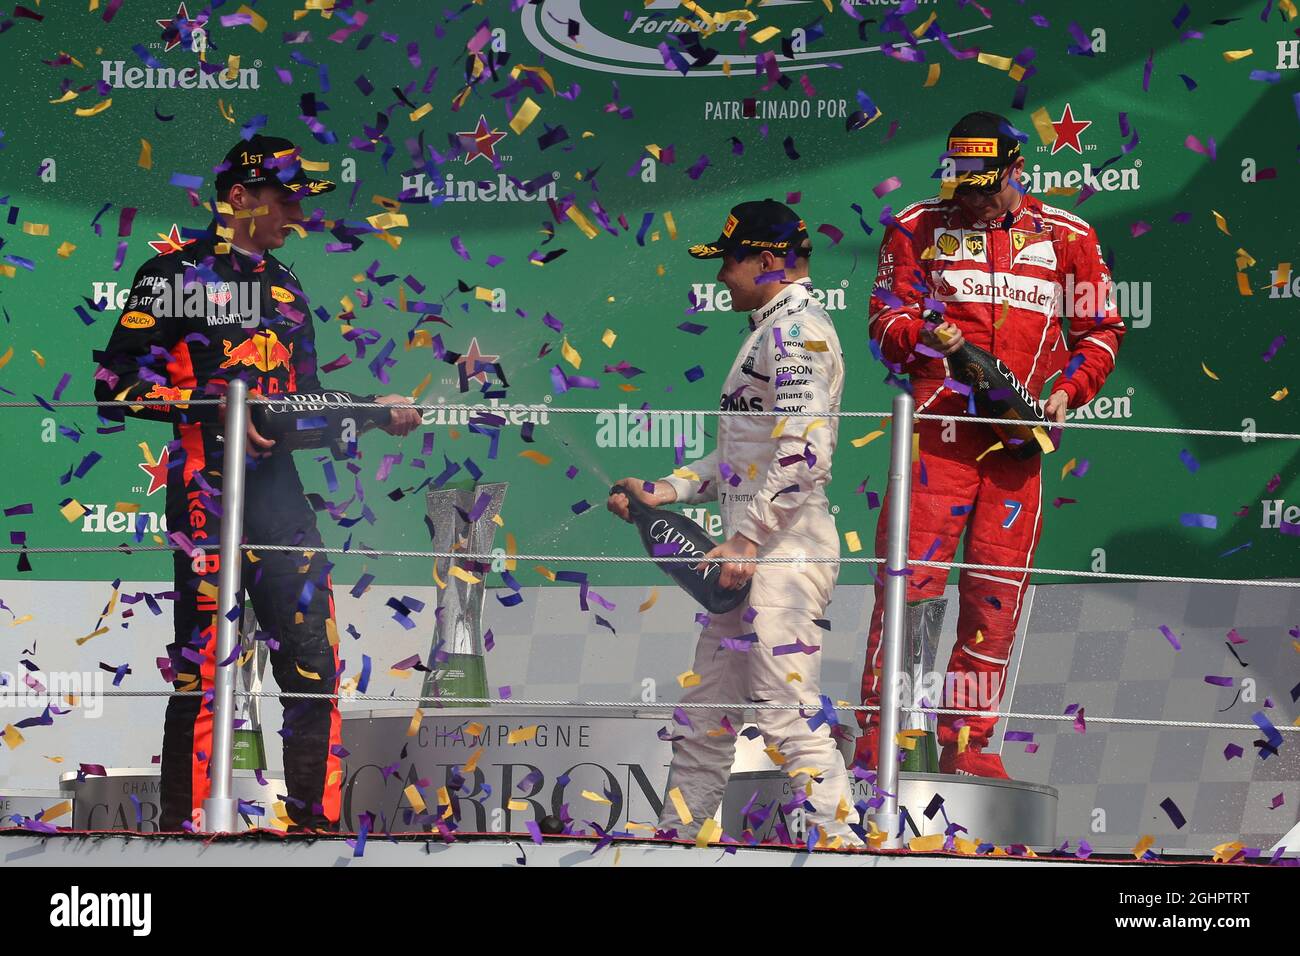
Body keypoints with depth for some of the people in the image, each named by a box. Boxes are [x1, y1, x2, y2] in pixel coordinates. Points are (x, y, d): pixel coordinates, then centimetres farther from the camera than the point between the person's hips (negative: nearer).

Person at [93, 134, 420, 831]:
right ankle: (183, 826, -3)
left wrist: (375, 411, 10)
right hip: (205, 486, -7)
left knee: (314, 662, 3)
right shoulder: (175, 275, 0)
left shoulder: (285, 289, 22)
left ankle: (315, 822, 10)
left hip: (278, 487, 7)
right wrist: (214, 407, -15)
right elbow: (116, 387, -7)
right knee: (202, 666, -10)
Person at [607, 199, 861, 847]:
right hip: (754, 555, 11)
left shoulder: (796, 329, -11)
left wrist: (747, 537, -23)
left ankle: (842, 846, -12)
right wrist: (662, 492, 17)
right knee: (705, 713, 15)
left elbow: (805, 450, -23)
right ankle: (674, 838, 22)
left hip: (786, 550, -11)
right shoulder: (776, 330, 22)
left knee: (789, 718, -13)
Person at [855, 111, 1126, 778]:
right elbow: (886, 318, 7)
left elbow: (1100, 330, 15)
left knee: (997, 589, 2)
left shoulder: (1065, 237, 11)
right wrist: (920, 335, -15)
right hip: (939, 423, -2)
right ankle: (878, 734, -6)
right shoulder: (918, 229, 9)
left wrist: (1067, 390, -1)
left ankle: (966, 742, 9)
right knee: (911, 570, -10)